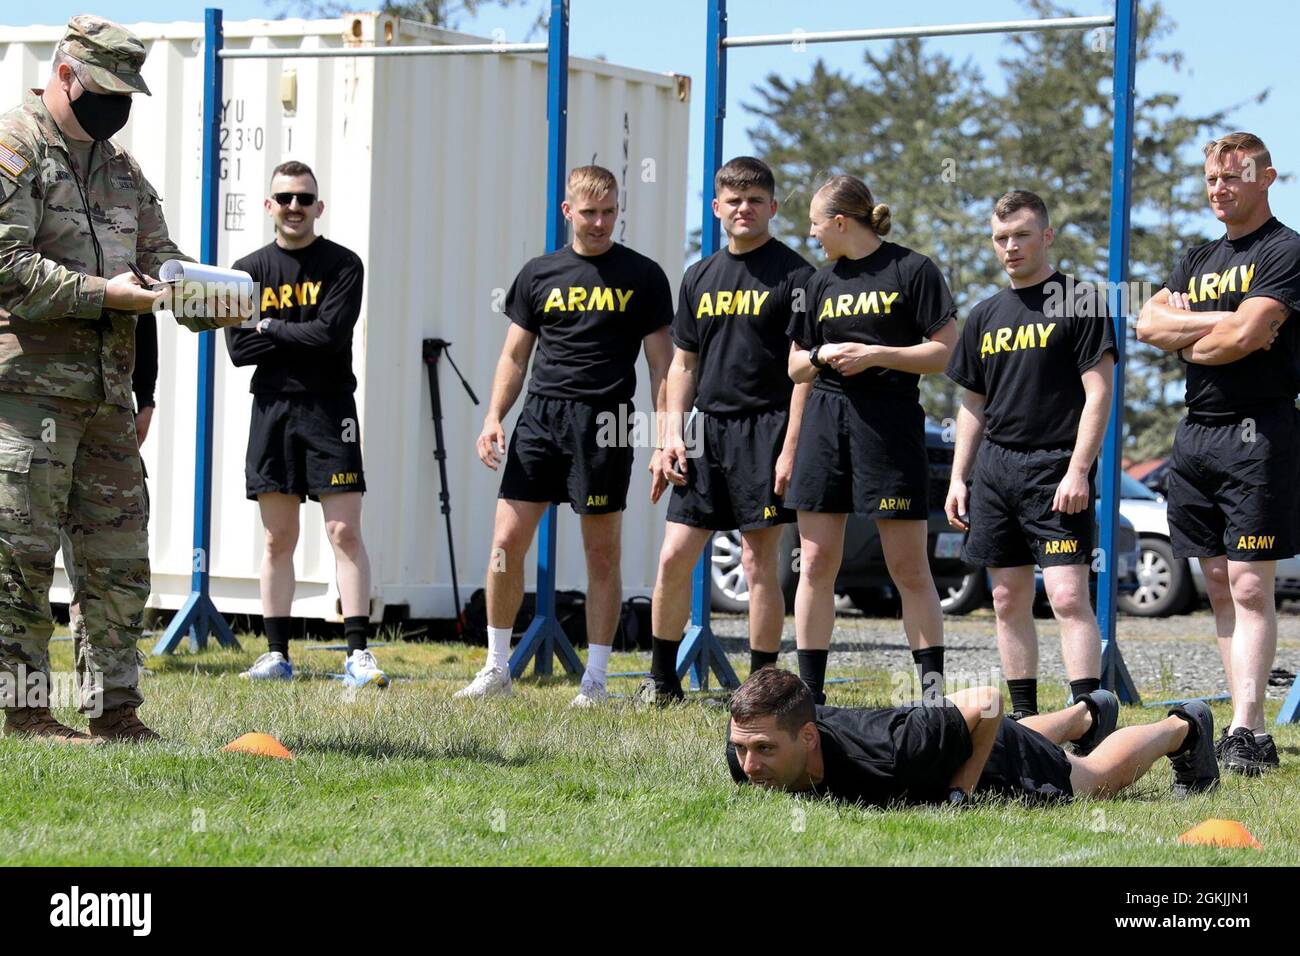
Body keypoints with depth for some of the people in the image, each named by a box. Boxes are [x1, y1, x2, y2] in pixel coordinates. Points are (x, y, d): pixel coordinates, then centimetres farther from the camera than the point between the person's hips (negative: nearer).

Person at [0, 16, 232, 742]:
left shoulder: (120, 166, 19)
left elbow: (160, 258, 17)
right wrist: (102, 293, -21)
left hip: (107, 389, 8)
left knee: (119, 558, 9)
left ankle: (115, 707, 14)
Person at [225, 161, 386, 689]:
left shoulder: (343, 265, 0)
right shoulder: (249, 270, 8)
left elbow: (331, 334, -13)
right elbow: (239, 348, -1)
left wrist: (271, 329, -4)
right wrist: (302, 336, -8)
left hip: (328, 408, -3)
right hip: (271, 408, 3)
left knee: (345, 531, -8)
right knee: (278, 540, 6)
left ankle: (358, 652, -10)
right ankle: (277, 655, 10)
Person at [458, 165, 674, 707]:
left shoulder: (643, 277, 4)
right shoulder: (539, 274, 11)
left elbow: (662, 366, 4)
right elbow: (515, 356, 16)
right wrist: (493, 417, 1)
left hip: (605, 424, -2)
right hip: (540, 418, 2)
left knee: (602, 552, 2)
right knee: (506, 542, -2)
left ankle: (595, 678, 10)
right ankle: (497, 669, 9)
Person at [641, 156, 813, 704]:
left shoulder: (793, 275, -3)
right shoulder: (700, 277, 15)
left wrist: (791, 449, -14)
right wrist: (672, 433, 6)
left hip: (764, 431, -5)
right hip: (706, 429, 5)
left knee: (759, 562, -3)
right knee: (674, 556, 3)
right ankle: (662, 680, 14)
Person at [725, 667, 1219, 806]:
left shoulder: (891, 752, -49)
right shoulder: (746, 744, -34)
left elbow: (987, 702, -33)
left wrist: (960, 791, -33)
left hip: (988, 758, -5)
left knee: (1105, 774, 27)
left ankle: (1184, 728, 55)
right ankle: (1086, 714, 70)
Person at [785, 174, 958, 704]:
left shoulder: (911, 270, -2)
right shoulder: (822, 281, 14)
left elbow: (947, 351, -7)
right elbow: (795, 366, 18)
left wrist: (876, 354, -14)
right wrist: (821, 355, -3)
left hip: (890, 422, -5)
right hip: (826, 419, 5)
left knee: (909, 569, -3)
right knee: (816, 563, 3)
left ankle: (933, 687, 1)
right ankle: (809, 691, 8)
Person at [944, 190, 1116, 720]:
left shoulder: (1081, 301, -3)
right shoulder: (987, 314, 16)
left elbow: (1098, 393, -8)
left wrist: (1078, 471, -16)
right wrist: (958, 478, 13)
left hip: (1054, 467, -6)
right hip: (994, 467, 7)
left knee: (1068, 595, -15)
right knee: (1008, 600, 8)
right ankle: (1023, 716, 15)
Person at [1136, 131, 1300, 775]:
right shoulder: (1199, 260, 20)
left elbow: (1245, 337, -17)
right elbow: (1148, 323, 6)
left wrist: (1186, 337, 1)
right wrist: (1218, 322, -8)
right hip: (1196, 432, 8)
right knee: (1218, 586, 6)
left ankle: (1246, 732, -17)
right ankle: (1248, 729, 8)